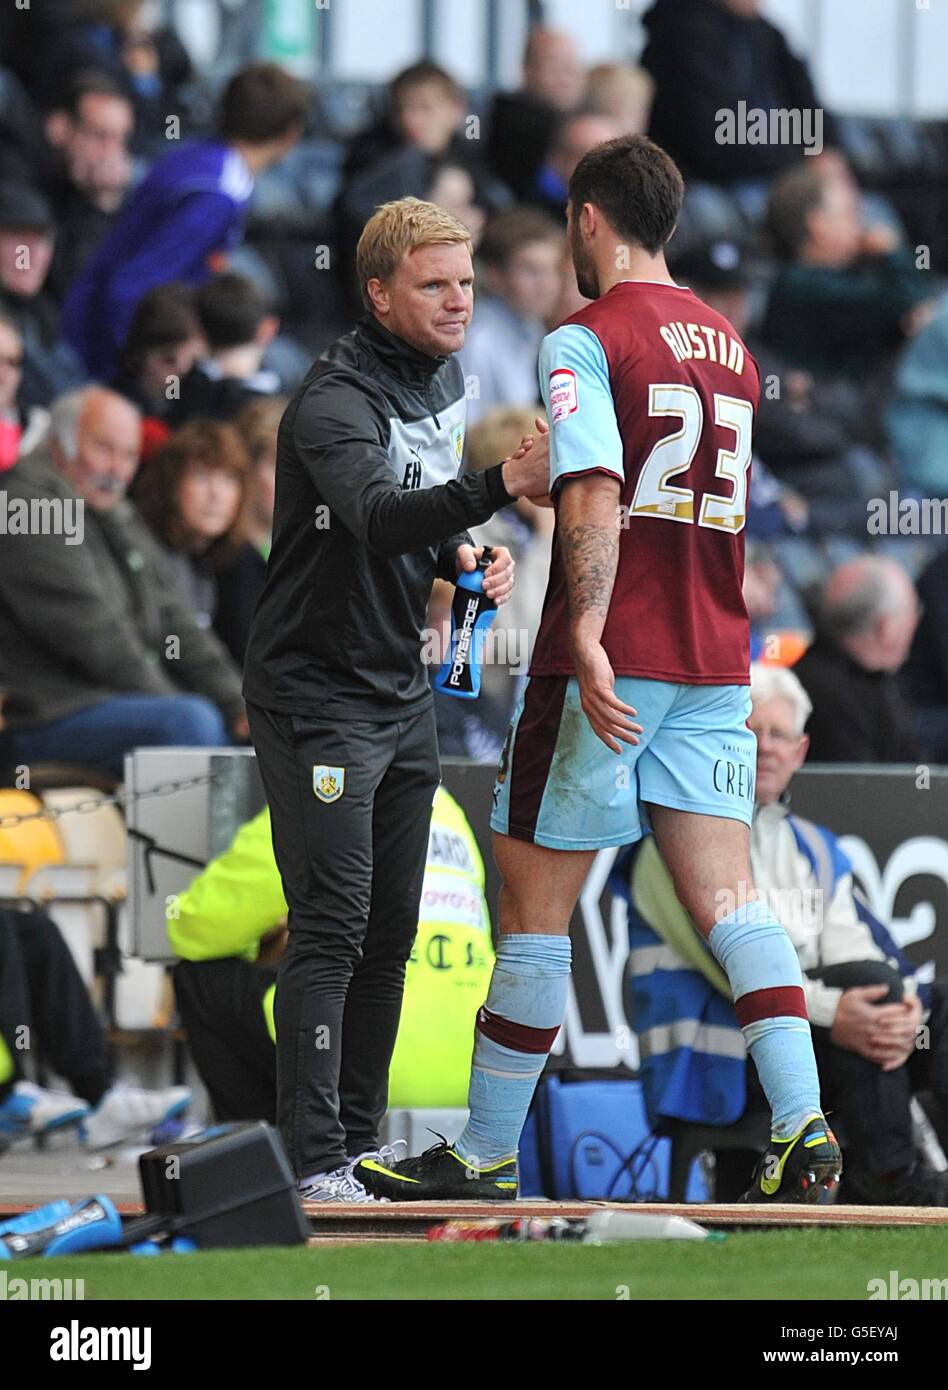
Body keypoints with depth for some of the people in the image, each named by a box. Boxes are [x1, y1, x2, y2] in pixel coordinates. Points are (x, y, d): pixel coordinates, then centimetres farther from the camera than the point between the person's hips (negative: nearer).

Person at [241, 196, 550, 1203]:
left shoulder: (445, 377, 7)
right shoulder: (335, 400, -21)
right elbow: (376, 517, -40)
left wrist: (466, 559, 1)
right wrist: (502, 485, -54)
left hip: (402, 695, 8)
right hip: (315, 696, -8)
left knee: (391, 931, 11)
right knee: (332, 928, -12)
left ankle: (362, 1141, 19)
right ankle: (316, 1162, -12)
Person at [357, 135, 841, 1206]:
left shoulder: (585, 340, -8)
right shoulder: (726, 343, 15)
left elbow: (595, 494, -21)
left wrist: (589, 643, -28)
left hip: (611, 666, -7)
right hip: (715, 666, 7)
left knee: (533, 904, 2)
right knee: (727, 904, 2)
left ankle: (486, 1155, 8)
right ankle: (802, 1128, -12)